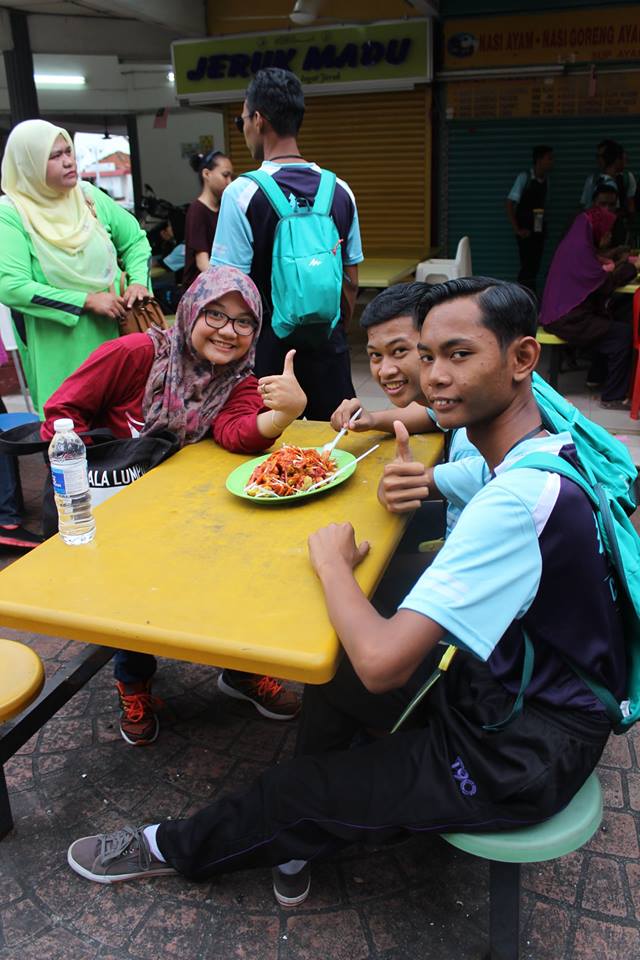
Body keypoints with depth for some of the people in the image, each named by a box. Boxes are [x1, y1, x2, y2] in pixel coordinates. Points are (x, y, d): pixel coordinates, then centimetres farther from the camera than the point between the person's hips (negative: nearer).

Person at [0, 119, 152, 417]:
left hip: (113, 333, 5)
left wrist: (138, 280, -5)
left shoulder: (89, 197, 5)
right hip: (58, 349, -4)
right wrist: (87, 301, -21)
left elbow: (134, 239, 16)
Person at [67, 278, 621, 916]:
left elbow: (384, 664, -38)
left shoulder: (517, 500, -34)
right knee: (332, 671, 15)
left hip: (526, 753, -9)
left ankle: (175, 848, 29)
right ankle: (301, 839, 31)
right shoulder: (537, 448, -2)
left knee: (300, 791, 1)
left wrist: (331, 562, -18)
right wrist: (413, 477, -7)